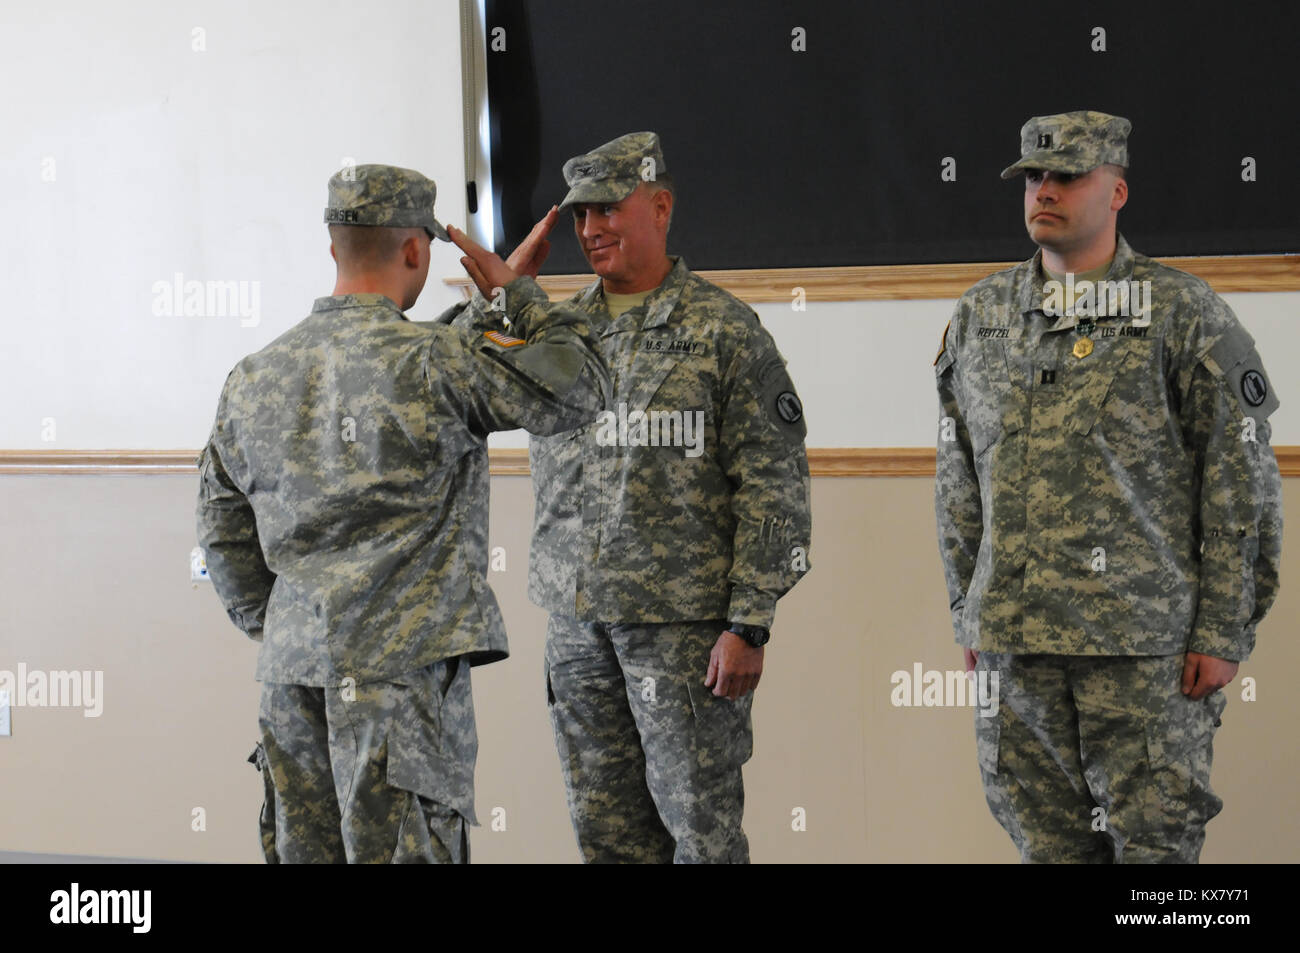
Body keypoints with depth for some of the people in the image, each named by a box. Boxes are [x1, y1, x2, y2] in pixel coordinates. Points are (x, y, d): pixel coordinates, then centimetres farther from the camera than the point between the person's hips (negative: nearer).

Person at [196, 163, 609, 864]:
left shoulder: (252, 378, 9)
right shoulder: (435, 363, -11)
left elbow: (224, 536, 14)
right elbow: (579, 385, -1)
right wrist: (515, 291, 12)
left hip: (292, 672, 6)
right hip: (402, 664, -6)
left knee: (305, 851, 11)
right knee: (402, 850, -3)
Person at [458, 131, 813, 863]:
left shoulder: (723, 327, -3)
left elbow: (774, 484, -7)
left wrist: (749, 624, -13)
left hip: (685, 620, -5)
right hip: (577, 621, 5)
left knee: (701, 826, 0)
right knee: (607, 831, 10)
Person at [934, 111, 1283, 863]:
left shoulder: (1185, 315, -2)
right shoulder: (981, 316, 12)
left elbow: (1244, 487, -4)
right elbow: (958, 482, 17)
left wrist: (1225, 632, -8)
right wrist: (969, 613, 13)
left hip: (1145, 640, -4)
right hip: (1015, 638, 5)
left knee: (1155, 842, -1)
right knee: (1047, 840, 10)